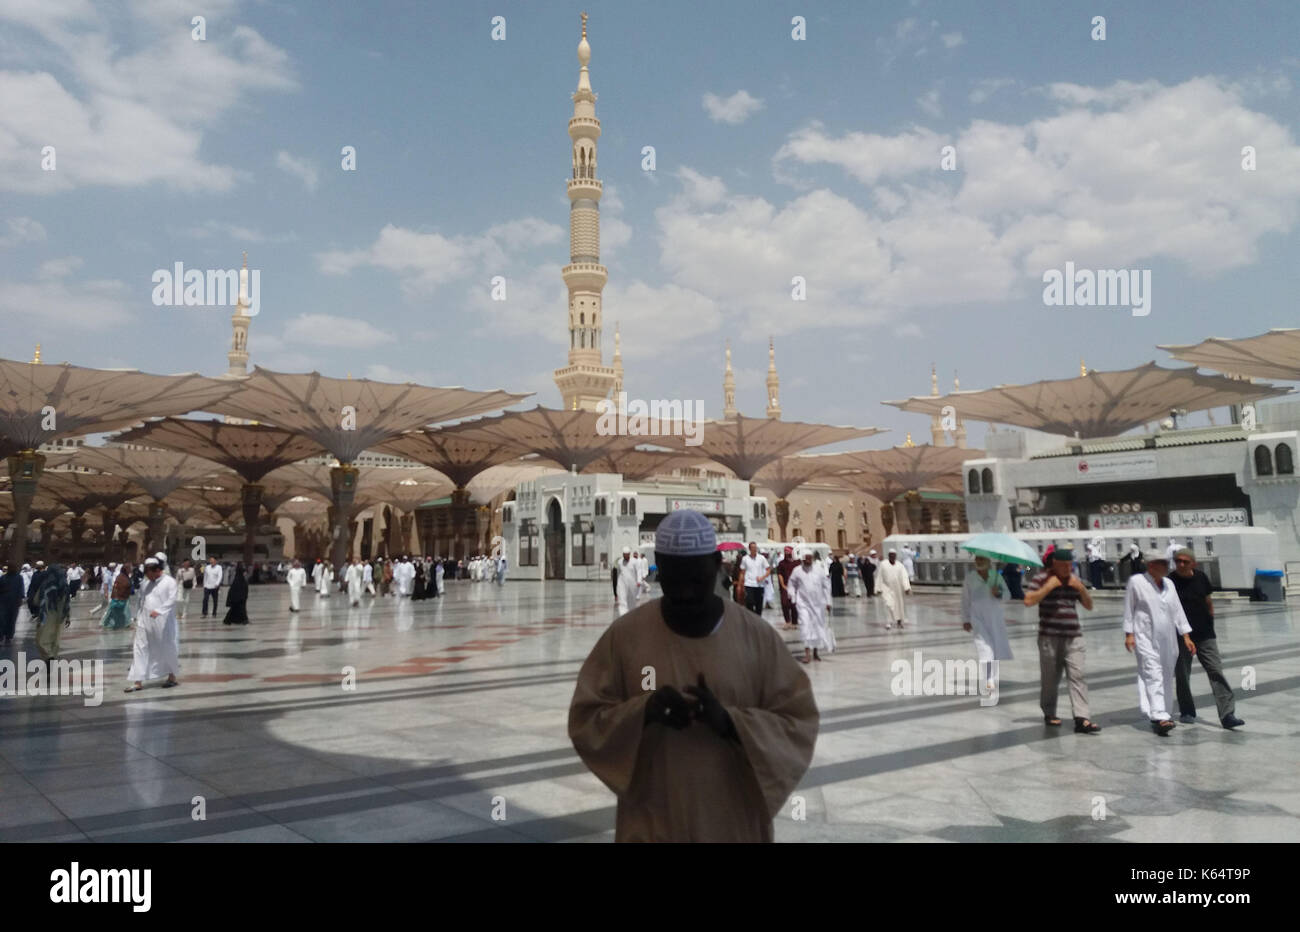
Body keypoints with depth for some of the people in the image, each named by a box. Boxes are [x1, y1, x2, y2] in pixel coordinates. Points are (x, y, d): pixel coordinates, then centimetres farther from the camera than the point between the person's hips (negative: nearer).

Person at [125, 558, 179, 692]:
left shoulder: (169, 582, -8)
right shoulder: (148, 583, 12)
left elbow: (171, 600, -17)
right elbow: (143, 601, 19)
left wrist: (159, 611, -28)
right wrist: (139, 617, 15)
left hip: (162, 623, -6)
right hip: (145, 623, 6)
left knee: (167, 650, 6)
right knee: (140, 650, 1)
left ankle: (172, 677, 24)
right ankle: (138, 682, 3)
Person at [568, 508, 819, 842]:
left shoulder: (758, 637, -6)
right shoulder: (624, 634, -6)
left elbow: (800, 726, -5)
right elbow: (584, 720, -2)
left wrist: (729, 720, -22)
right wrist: (643, 711, -21)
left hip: (734, 824, 1)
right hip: (651, 827, 0)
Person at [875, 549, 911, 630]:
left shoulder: (900, 565, 0)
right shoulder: (883, 565, -2)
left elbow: (904, 577, -9)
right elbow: (879, 577, 1)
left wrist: (907, 587, -21)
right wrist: (878, 589, -2)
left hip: (898, 589, 2)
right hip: (887, 588, -2)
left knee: (900, 606, 11)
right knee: (889, 604, -18)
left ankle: (899, 621, 30)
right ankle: (891, 621, -12)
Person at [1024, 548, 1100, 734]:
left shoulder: (1075, 580, 14)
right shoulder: (1041, 578, -1)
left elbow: (1089, 606, 15)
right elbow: (1028, 601, -12)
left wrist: (1081, 588, -2)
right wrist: (1048, 587, -16)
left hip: (1074, 637, 4)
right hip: (1049, 637, -3)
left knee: (1077, 677, -7)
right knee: (1050, 678, 5)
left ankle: (1081, 720, -12)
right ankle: (1049, 714, 21)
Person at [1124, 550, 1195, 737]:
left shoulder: (1169, 584, 11)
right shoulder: (1136, 582, -4)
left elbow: (1177, 610, 13)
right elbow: (1129, 609, 0)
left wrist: (1186, 636, 9)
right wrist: (1129, 634, -3)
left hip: (1167, 637, 6)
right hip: (1145, 636, -6)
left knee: (1167, 676, 8)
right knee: (1153, 674, -15)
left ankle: (1161, 714, 20)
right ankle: (1159, 716, -22)